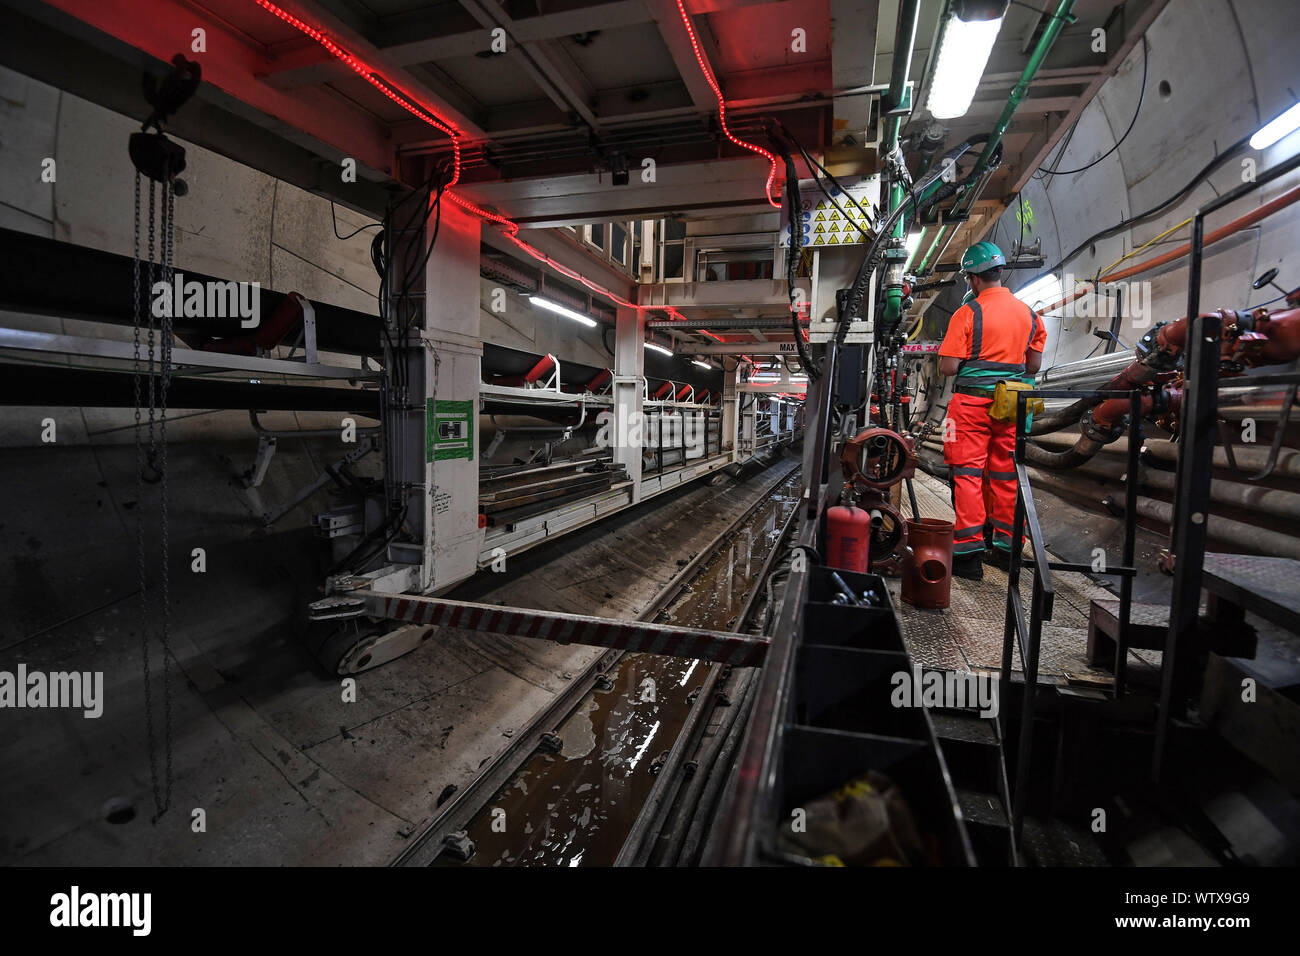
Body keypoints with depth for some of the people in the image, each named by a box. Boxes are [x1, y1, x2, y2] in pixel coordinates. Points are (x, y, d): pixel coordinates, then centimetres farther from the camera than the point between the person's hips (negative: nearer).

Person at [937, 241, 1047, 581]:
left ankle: (968, 553, -2)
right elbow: (1034, 365, 12)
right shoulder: (1028, 313, 9)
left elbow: (948, 367, -13)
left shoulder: (968, 313, -10)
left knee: (968, 475, -2)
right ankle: (1007, 548, 24)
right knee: (1006, 475, 13)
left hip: (972, 403, -6)